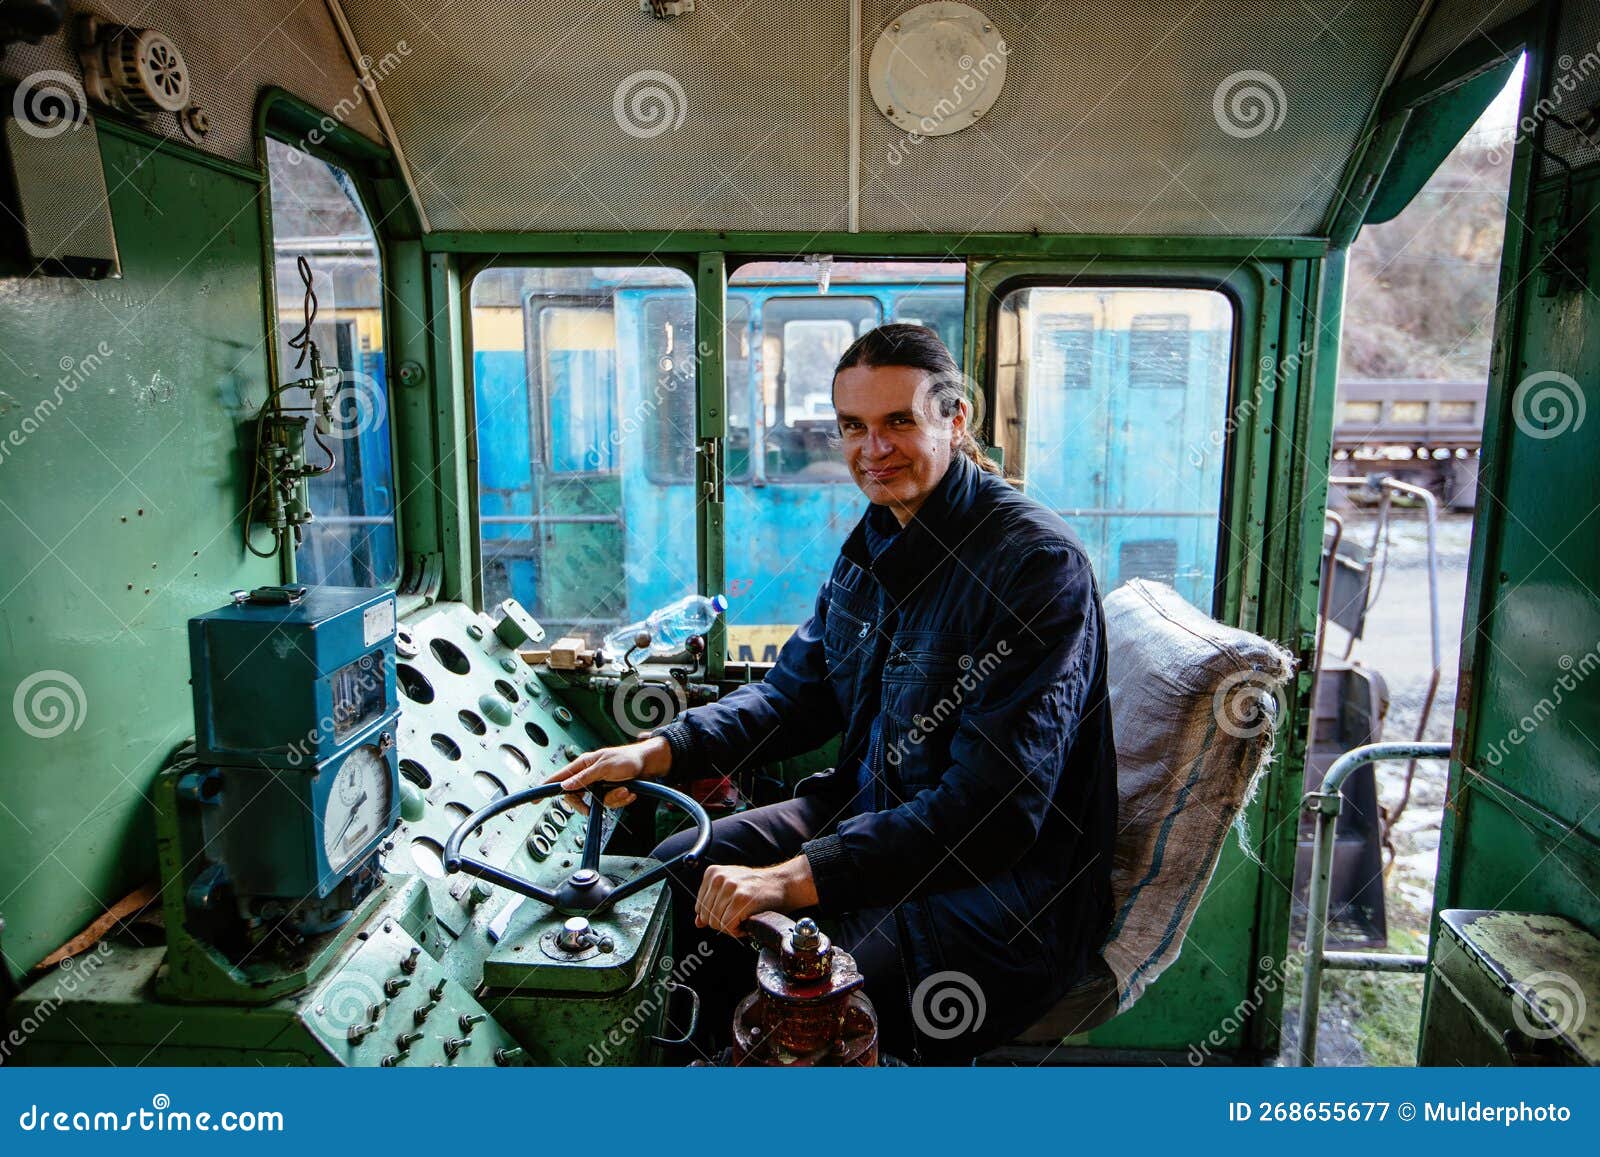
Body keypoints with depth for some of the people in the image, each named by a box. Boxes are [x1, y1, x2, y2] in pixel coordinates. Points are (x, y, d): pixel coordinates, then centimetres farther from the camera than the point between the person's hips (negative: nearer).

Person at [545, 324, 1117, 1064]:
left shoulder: (1036, 562, -23)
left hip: (999, 891, -8)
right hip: (869, 814, 8)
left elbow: (995, 808, -28)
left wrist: (795, 879, -32)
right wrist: (655, 752, -2)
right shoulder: (876, 539, 4)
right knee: (678, 871, 10)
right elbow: (797, 692, 11)